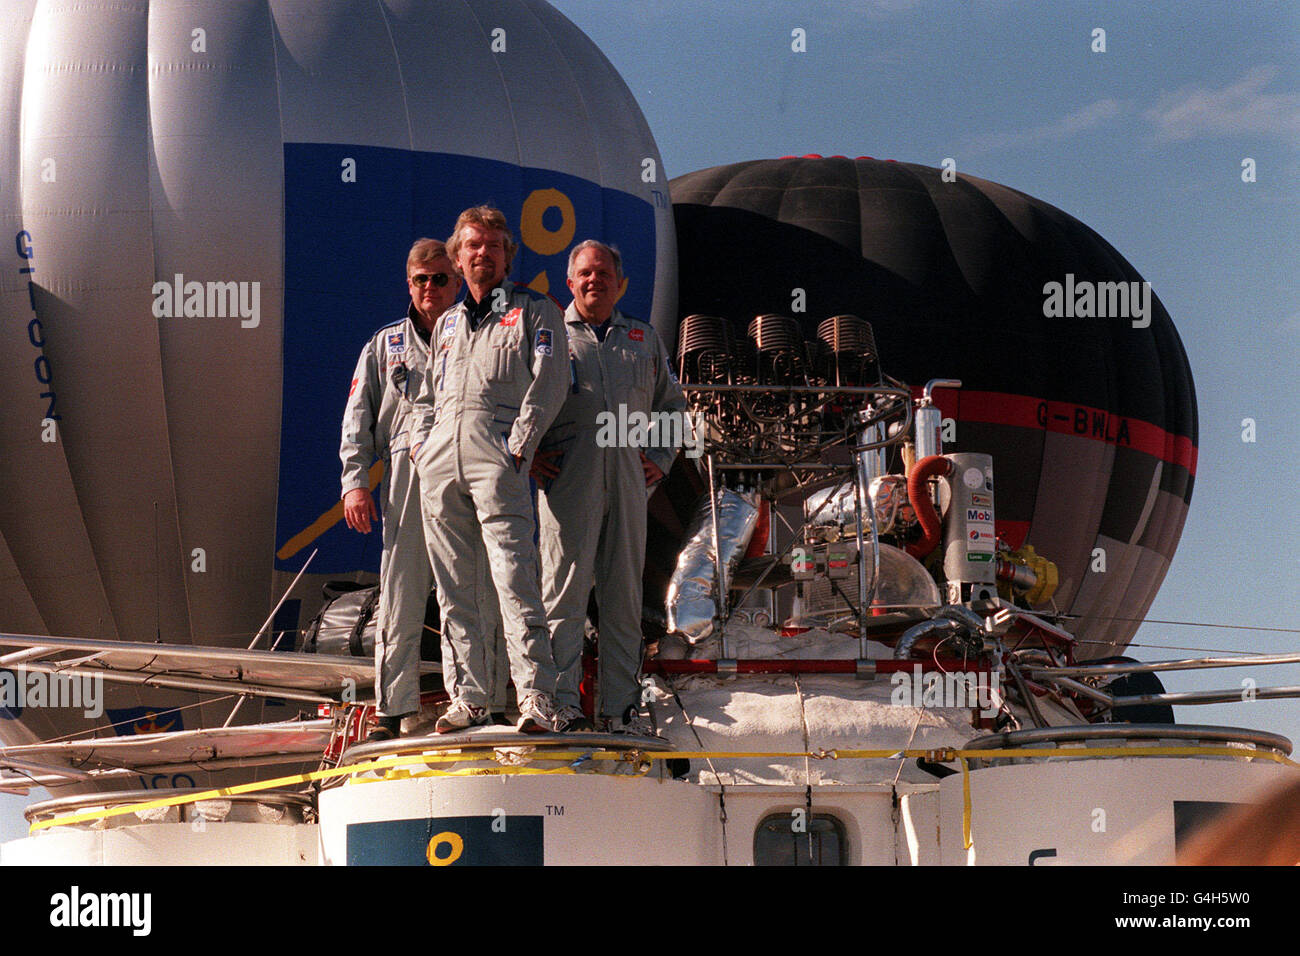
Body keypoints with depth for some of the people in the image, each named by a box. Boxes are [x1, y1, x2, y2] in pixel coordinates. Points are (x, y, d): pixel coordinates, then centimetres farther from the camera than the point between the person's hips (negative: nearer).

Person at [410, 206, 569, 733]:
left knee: (514, 577, -15)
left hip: (497, 462, -6)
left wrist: (518, 446, -11)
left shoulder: (535, 312, 8)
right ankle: (469, 696, 8)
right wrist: (422, 441, 12)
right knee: (452, 585, 4)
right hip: (439, 465, 6)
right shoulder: (447, 323, 25)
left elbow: (549, 383, -2)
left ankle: (536, 696, -17)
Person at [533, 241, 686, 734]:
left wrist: (662, 457, 15)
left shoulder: (644, 338, 20)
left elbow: (672, 403, 28)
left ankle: (621, 704, 6)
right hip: (567, 473, -3)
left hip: (628, 474, 4)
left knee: (623, 592, 3)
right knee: (565, 586, -9)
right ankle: (559, 702, -9)